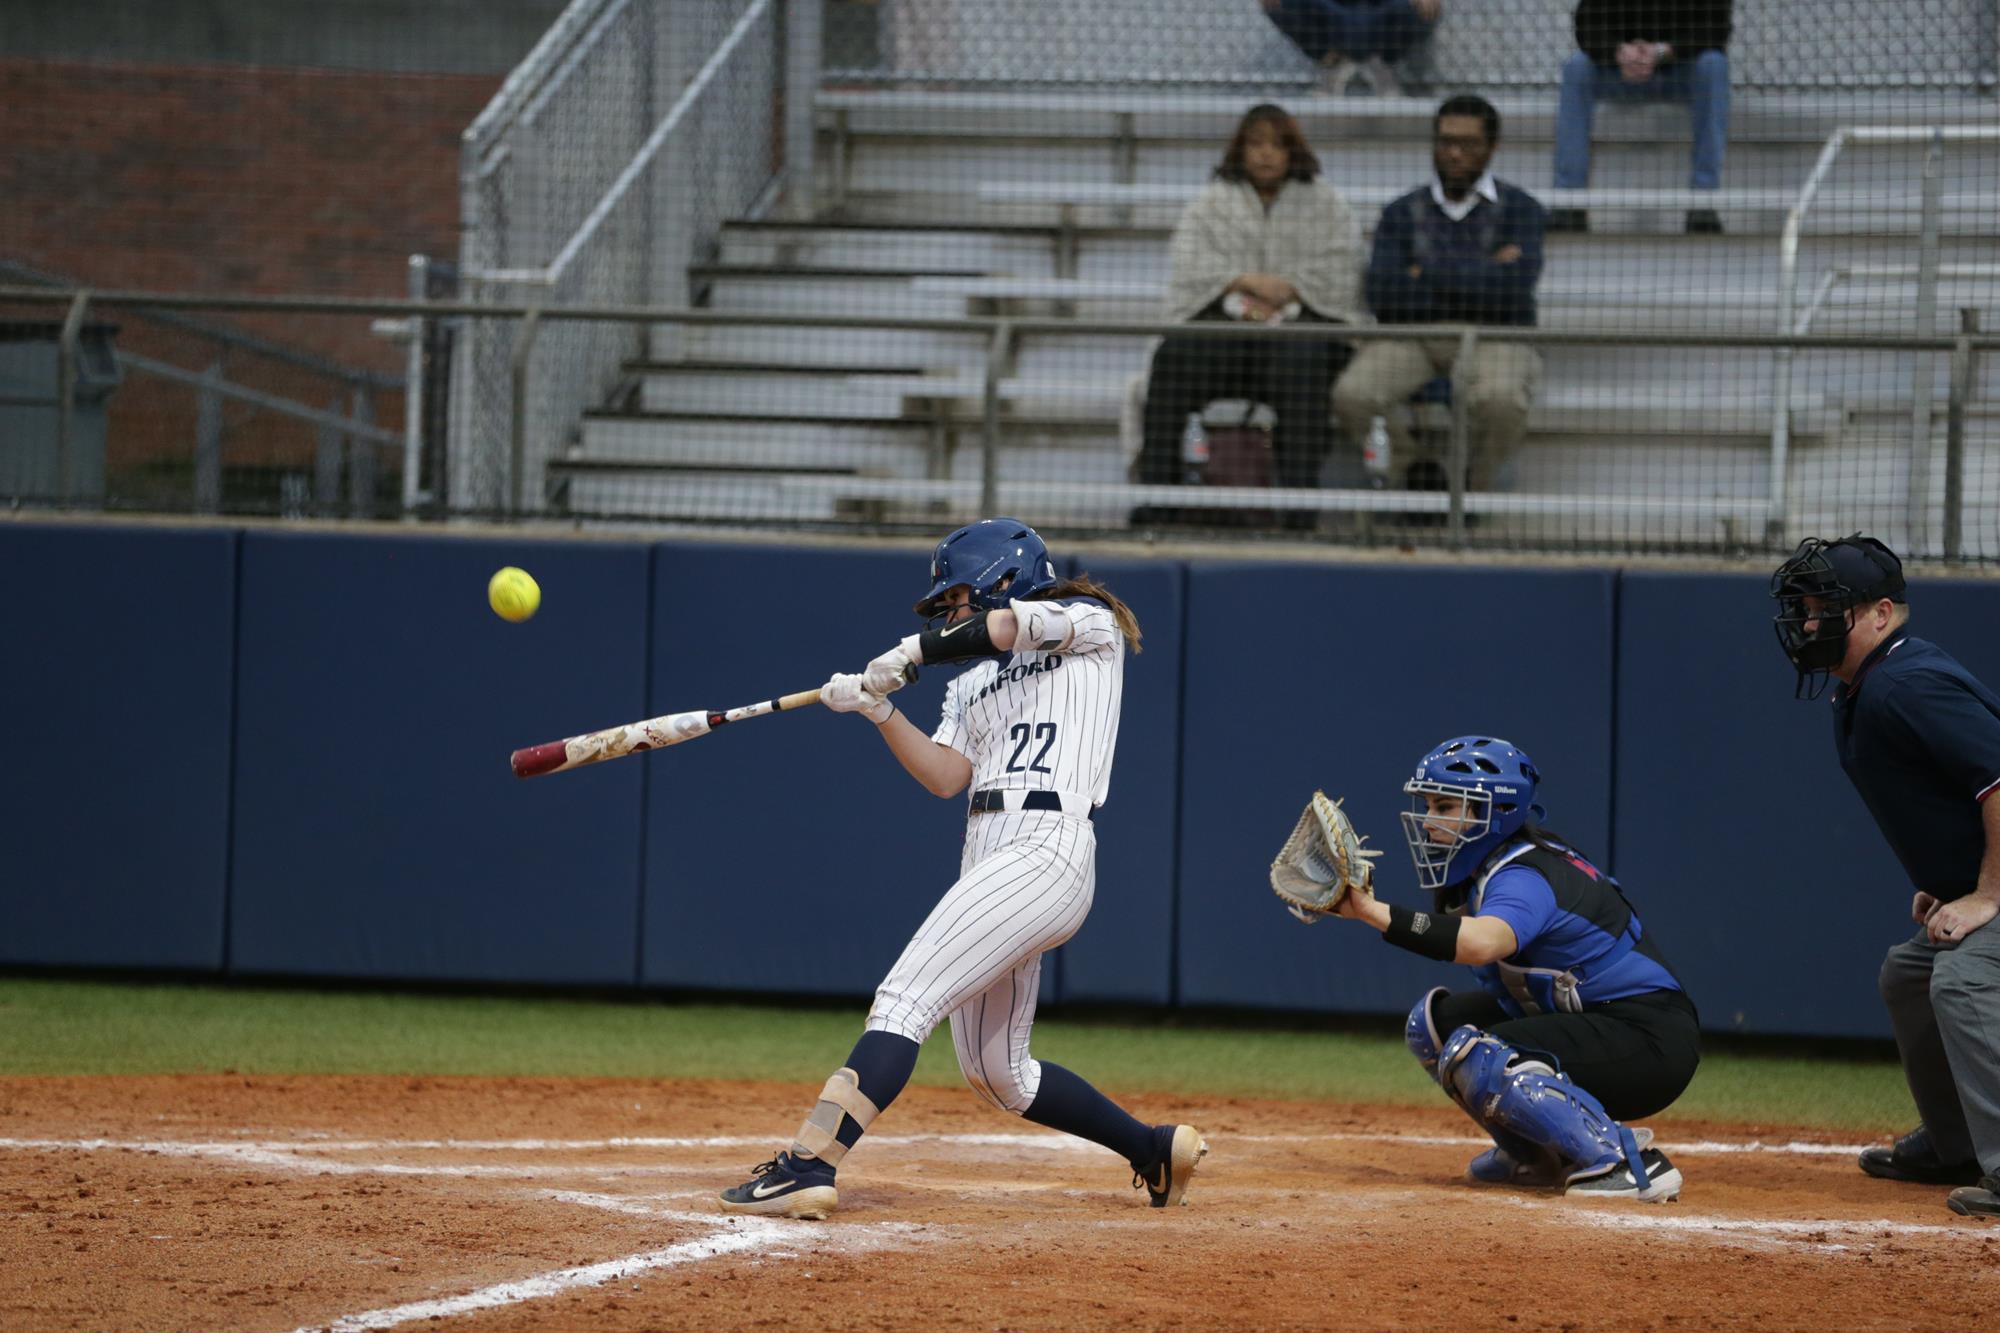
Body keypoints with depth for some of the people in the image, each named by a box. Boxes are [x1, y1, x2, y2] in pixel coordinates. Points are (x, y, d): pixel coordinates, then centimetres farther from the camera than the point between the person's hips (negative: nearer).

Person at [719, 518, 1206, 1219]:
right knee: (995, 1074, 13)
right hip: (988, 859, 10)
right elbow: (945, 775, 12)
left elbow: (1007, 626, -13)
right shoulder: (972, 684, 26)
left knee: (905, 999, -22)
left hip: (1046, 850, -9)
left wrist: (910, 652, -3)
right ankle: (1159, 1151, 27)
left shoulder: (1090, 624, 7)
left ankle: (809, 1166, -33)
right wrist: (879, 708, -1)